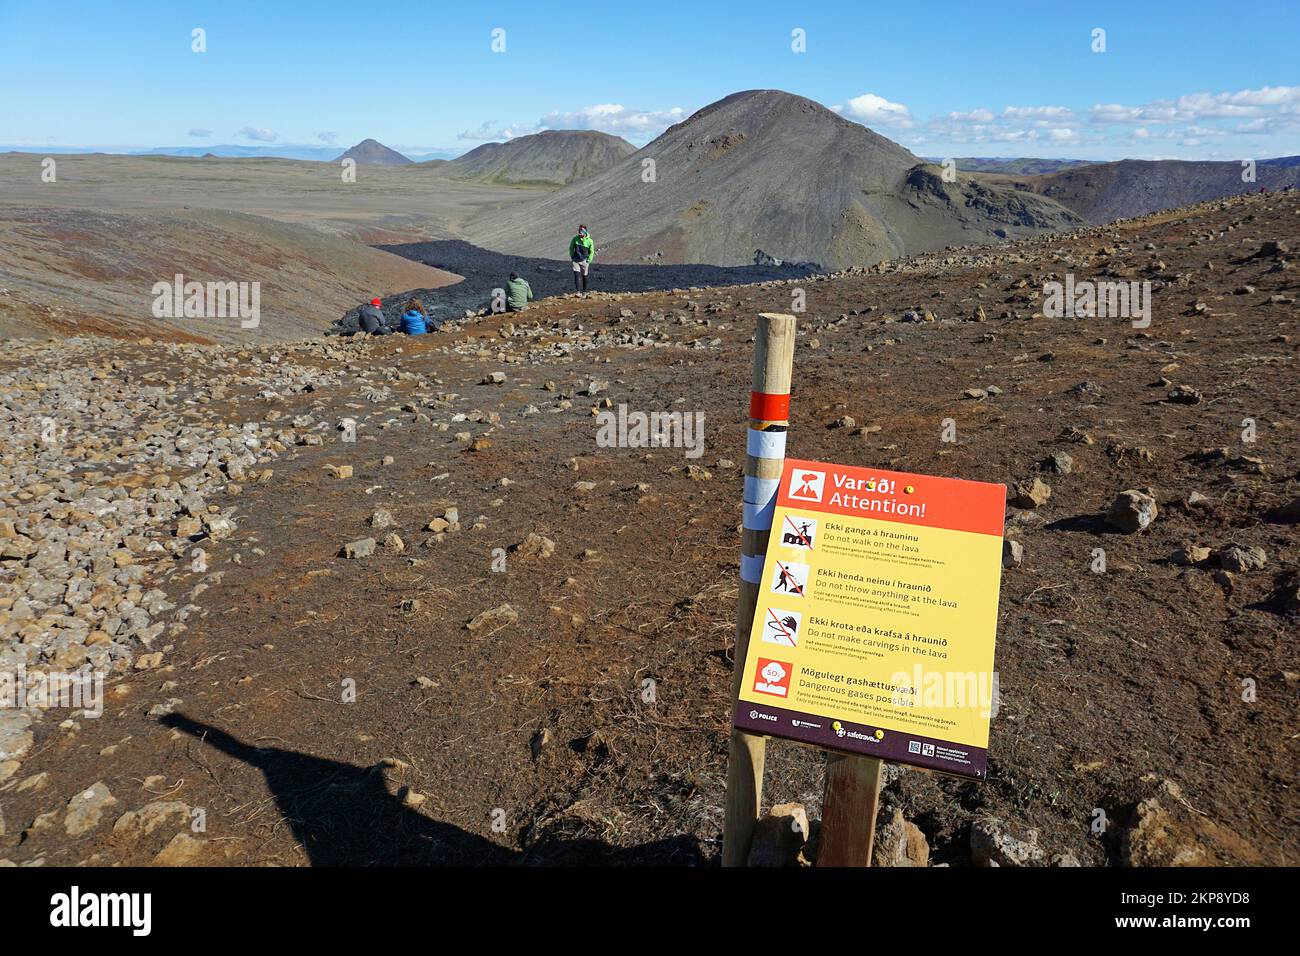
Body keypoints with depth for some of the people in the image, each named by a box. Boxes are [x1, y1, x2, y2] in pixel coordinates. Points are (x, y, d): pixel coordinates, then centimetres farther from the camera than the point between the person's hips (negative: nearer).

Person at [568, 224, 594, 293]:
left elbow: (591, 252, 3)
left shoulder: (589, 241, -8)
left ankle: (584, 291, 27)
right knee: (576, 275, -11)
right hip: (576, 260, 1)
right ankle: (577, 290, -12)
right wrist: (572, 257, 6)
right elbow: (571, 248, 11)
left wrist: (588, 260, -2)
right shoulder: (575, 239, -4)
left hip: (584, 261, -1)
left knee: (584, 276, 10)